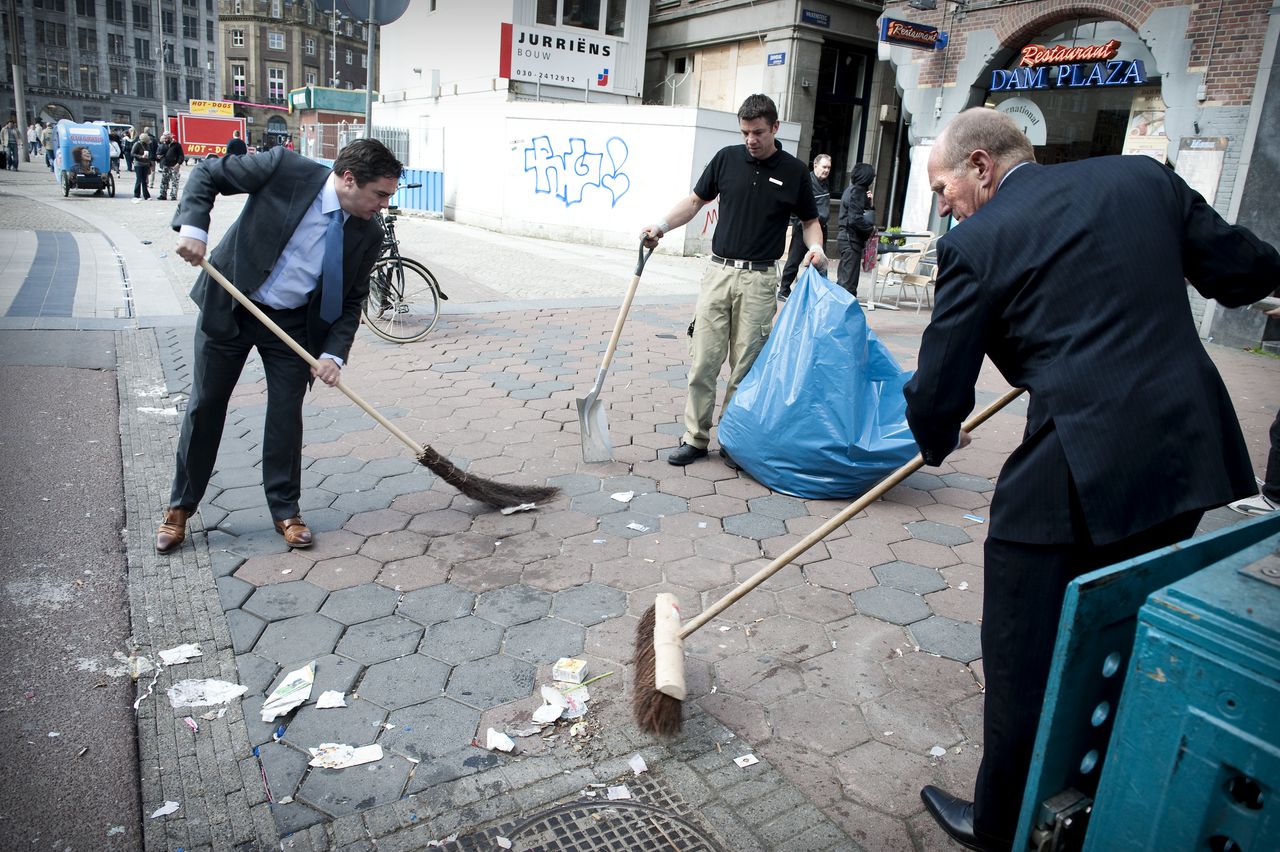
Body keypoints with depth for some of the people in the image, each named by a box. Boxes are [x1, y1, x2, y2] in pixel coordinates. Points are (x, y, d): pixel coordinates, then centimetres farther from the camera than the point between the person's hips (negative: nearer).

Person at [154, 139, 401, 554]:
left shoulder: (368, 235, -10)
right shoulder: (284, 168, -19)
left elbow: (352, 301, -3)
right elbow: (207, 173, -8)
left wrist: (334, 353, -16)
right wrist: (192, 225, -24)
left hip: (294, 323, 2)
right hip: (228, 306, -1)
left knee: (287, 414, 2)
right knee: (205, 406, 7)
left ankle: (285, 510, 19)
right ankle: (180, 507, 23)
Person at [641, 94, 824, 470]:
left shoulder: (794, 171, 1)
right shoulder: (727, 158, 5)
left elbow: (810, 220, 11)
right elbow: (696, 200, 13)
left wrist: (816, 248, -10)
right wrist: (662, 226, -2)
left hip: (759, 280, -2)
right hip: (719, 271, 2)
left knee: (745, 367, 2)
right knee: (703, 361, 1)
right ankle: (696, 438, 10)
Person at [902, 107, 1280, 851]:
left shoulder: (976, 243, -6)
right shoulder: (1143, 177, 9)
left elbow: (940, 387, -5)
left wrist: (939, 441, 17)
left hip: (1077, 474, -7)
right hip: (1192, 451, 7)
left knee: (1024, 659, 12)